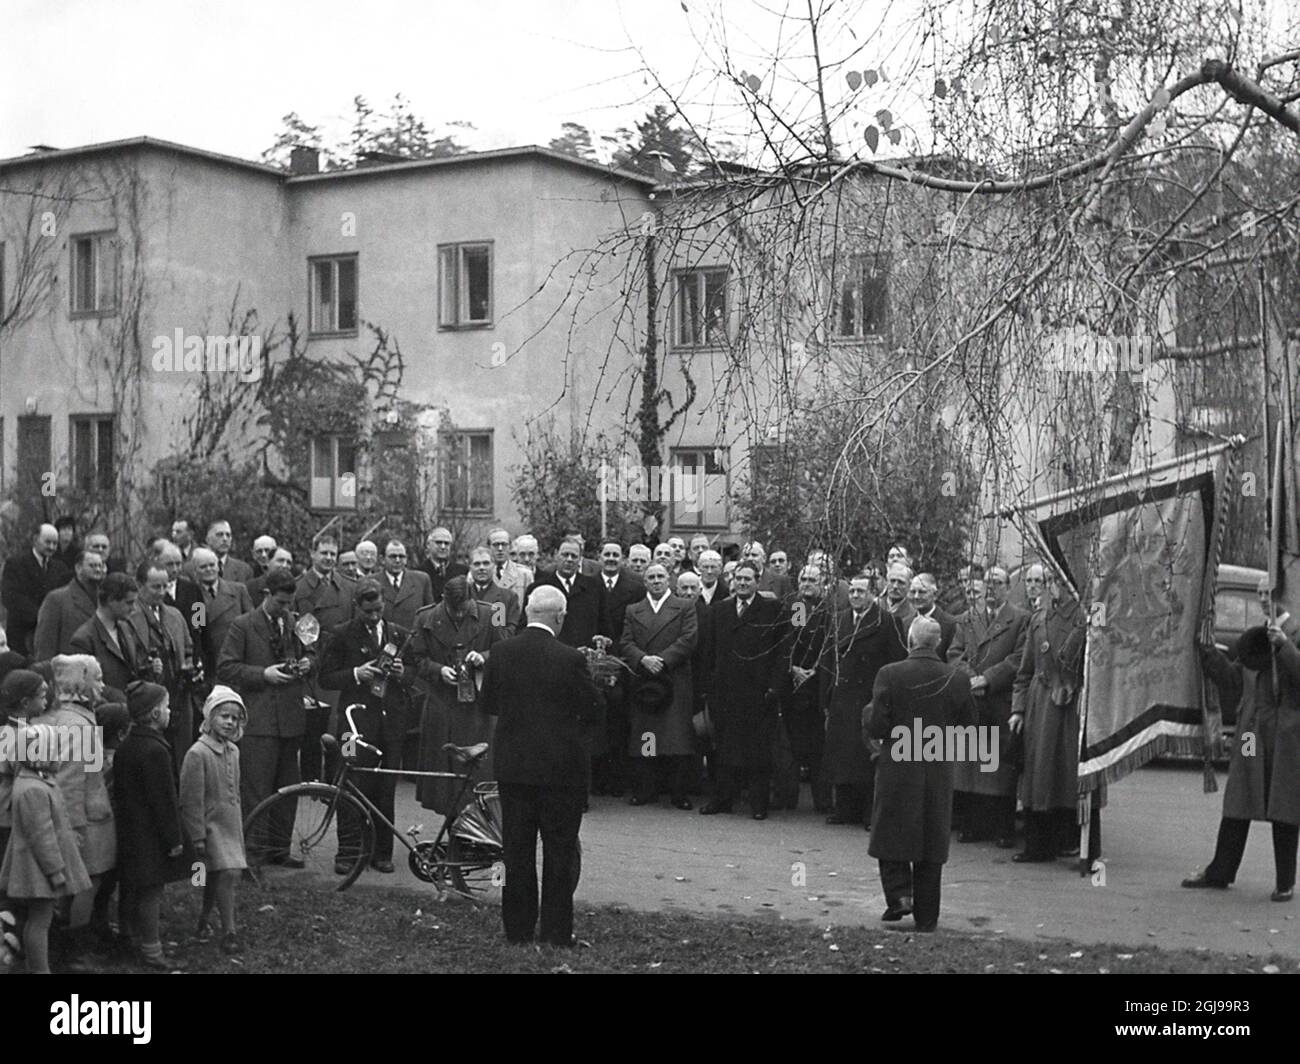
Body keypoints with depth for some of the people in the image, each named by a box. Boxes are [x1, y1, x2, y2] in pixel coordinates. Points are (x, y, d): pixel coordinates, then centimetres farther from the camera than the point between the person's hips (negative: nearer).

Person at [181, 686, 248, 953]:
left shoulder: (233, 751, 7)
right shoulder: (197, 753, -16)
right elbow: (191, 800, -15)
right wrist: (198, 836, -16)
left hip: (231, 823, 7)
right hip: (211, 823, -7)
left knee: (215, 877, 14)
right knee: (228, 873, -15)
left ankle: (205, 920, 32)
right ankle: (229, 932, -11)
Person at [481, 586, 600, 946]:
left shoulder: (500, 653, -4)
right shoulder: (570, 659, -15)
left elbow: (488, 704, 6)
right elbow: (591, 710, -7)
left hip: (512, 767, 3)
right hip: (560, 768, -3)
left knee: (517, 852, 12)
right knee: (560, 853, 7)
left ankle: (518, 930, 17)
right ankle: (556, 933, 10)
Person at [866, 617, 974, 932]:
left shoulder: (889, 675, -12)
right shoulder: (957, 680, -4)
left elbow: (877, 726, -13)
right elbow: (966, 725, 4)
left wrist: (868, 716, 9)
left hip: (897, 768, -2)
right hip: (939, 770, 3)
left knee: (891, 834, 13)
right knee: (931, 845, 11)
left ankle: (899, 894, -3)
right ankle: (926, 916, 16)